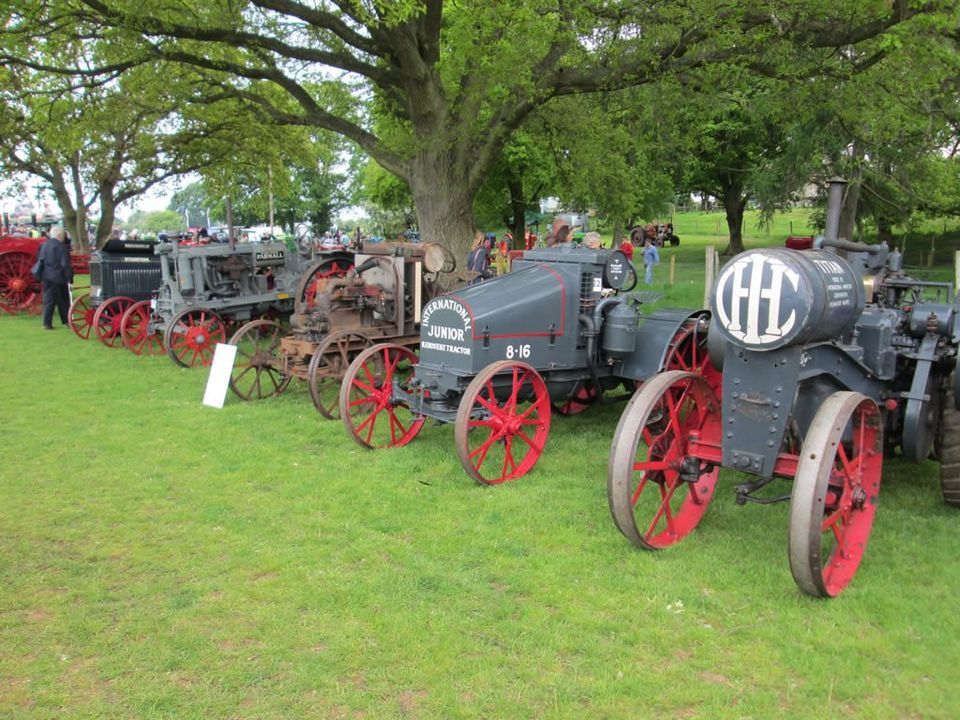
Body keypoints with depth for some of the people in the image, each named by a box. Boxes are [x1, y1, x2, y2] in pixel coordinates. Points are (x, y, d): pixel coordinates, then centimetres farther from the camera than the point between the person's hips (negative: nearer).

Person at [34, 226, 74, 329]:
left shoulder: (44, 245, 9)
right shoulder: (61, 247, -13)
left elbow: (40, 260, 15)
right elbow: (65, 264, -16)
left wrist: (41, 275, 22)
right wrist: (69, 278, -12)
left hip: (46, 277, 6)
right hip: (58, 277, -6)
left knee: (48, 300, 7)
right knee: (63, 300, 7)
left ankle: (47, 323, 5)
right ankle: (66, 321, 15)